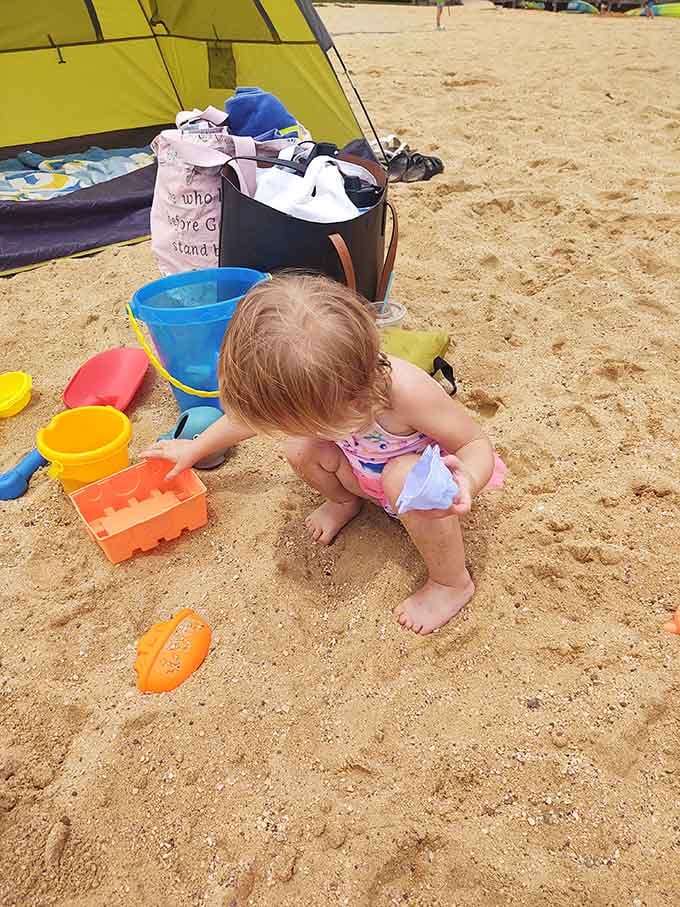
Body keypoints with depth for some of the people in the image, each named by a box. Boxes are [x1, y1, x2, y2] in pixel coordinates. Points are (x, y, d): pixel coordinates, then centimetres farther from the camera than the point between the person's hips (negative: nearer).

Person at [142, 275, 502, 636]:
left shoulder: (408, 390, -42)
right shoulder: (315, 389, -25)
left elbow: (477, 444, -28)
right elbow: (253, 412, -5)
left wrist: (466, 481, -51)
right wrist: (195, 448, 7)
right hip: (366, 475, 5)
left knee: (405, 477, -38)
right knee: (300, 449, -19)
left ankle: (452, 582, -13)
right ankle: (344, 501, 14)